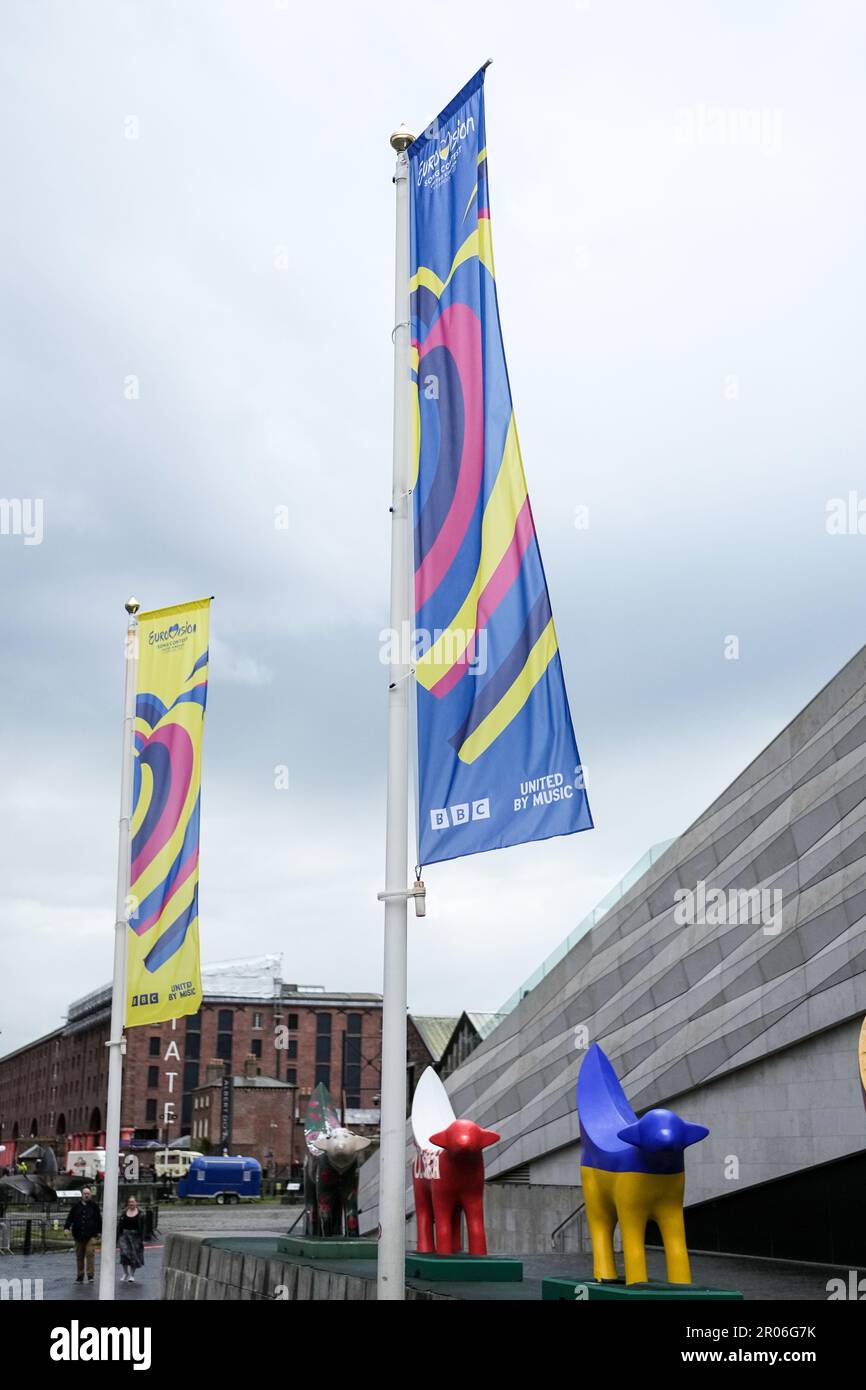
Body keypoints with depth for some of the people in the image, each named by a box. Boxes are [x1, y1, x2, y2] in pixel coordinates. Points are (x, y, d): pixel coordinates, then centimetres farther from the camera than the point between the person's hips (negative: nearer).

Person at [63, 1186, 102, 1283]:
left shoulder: (93, 1206, 5)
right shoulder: (76, 1206, 7)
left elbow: (99, 1219, 9)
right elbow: (70, 1217, 4)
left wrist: (100, 1231, 6)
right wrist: (66, 1227, -11)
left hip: (91, 1235, -2)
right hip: (78, 1235, 2)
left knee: (90, 1253, -15)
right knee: (79, 1256, 8)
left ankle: (90, 1276, -13)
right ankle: (80, 1277, 17)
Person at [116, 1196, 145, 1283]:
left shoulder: (140, 1214, 0)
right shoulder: (124, 1213, 6)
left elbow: (142, 1228, -2)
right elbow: (119, 1226, 7)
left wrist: (142, 1240, -7)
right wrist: (118, 1238, 2)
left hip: (135, 1236, -1)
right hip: (125, 1236, 1)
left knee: (134, 1256, 3)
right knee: (124, 1253, -13)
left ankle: (132, 1275, 17)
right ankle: (125, 1272, 8)